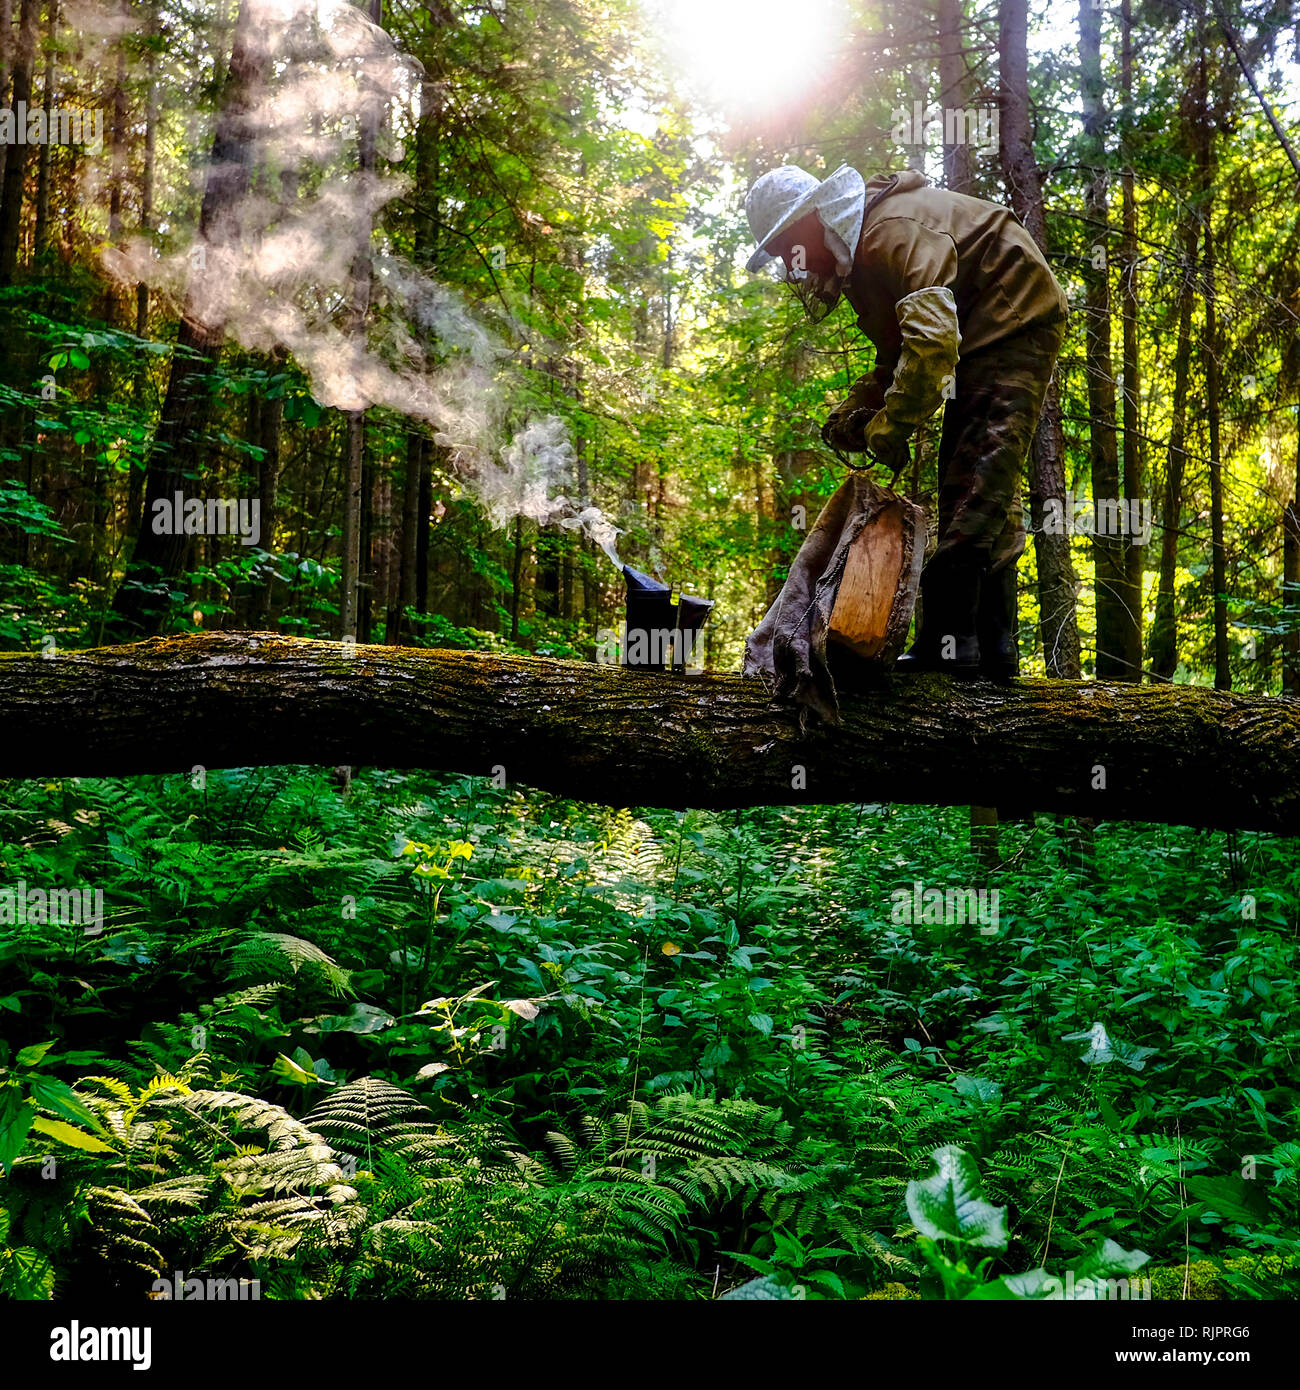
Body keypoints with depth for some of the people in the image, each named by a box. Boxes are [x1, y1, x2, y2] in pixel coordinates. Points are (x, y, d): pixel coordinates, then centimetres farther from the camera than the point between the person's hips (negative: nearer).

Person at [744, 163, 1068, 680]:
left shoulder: (895, 230, -24)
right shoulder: (856, 256, 10)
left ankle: (948, 637, -25)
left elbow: (932, 340, -35)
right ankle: (991, 648, 12)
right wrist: (852, 414, 0)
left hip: (1016, 323, -11)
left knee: (977, 486, -20)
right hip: (980, 338, 11)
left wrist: (890, 427, -26)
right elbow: (896, 356, 16)